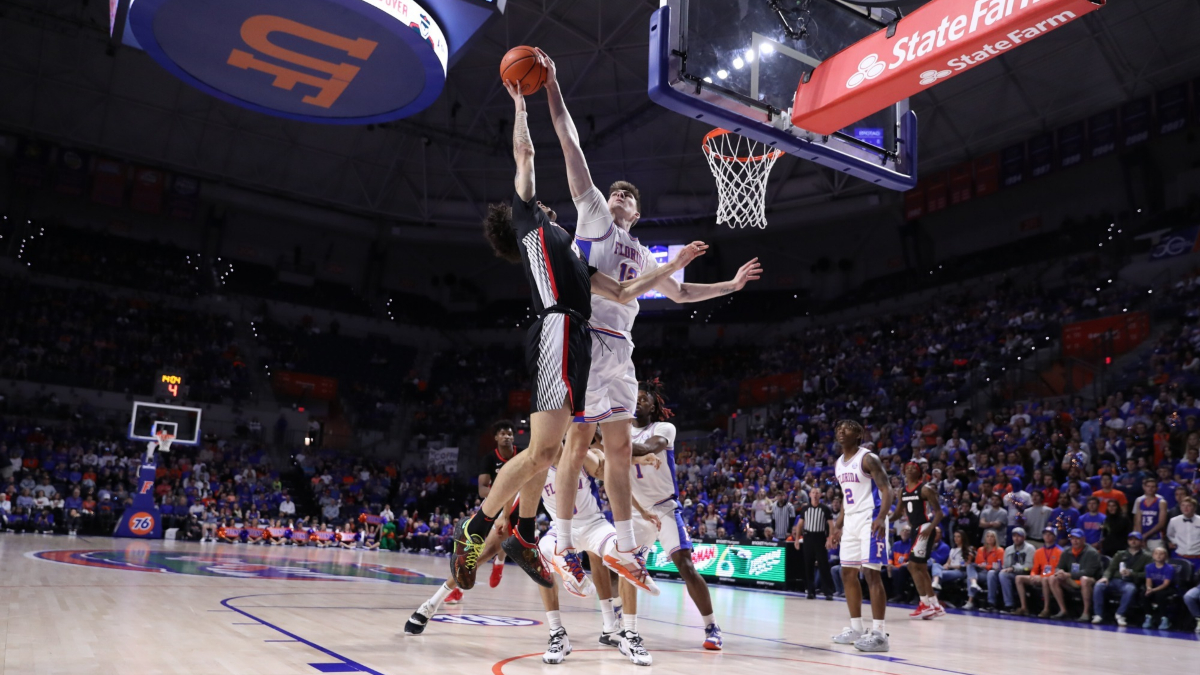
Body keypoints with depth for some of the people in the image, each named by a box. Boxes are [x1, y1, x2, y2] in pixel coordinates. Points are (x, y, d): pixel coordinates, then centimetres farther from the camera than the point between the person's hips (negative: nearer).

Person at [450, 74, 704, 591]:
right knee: (541, 450, -15)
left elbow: (622, 293, 28)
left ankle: (524, 537, 18)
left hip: (575, 338, 9)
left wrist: (673, 265, 28)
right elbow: (524, 152, 9)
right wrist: (520, 102, 21)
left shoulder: (564, 246, 31)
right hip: (558, 330, -9)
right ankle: (474, 529, -4)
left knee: (546, 451, 10)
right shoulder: (528, 219, 12)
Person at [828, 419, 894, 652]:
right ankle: (856, 628, 20)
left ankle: (879, 633, -9)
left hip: (870, 520, -9)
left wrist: (881, 518, -33)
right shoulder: (838, 464, 13)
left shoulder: (868, 459, -12)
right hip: (850, 521, 9)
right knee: (848, 574, 10)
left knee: (871, 573, -12)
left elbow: (887, 490, -17)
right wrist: (838, 527, 19)